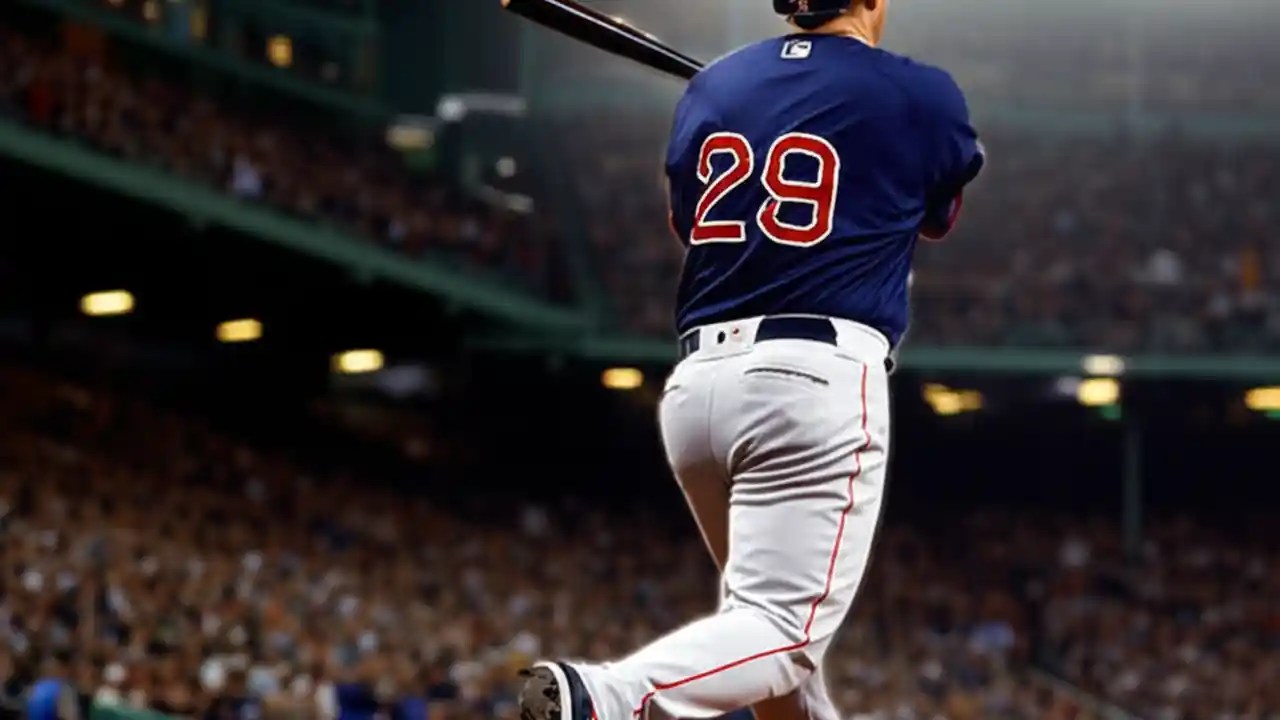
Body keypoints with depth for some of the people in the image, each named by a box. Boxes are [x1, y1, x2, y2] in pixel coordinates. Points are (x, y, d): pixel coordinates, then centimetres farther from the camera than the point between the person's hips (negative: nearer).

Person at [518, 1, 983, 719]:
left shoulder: (711, 88, 13)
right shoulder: (920, 94, 2)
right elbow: (940, 216, 23)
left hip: (696, 383, 6)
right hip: (821, 376, -6)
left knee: (774, 611, 21)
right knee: (784, 631, -13)